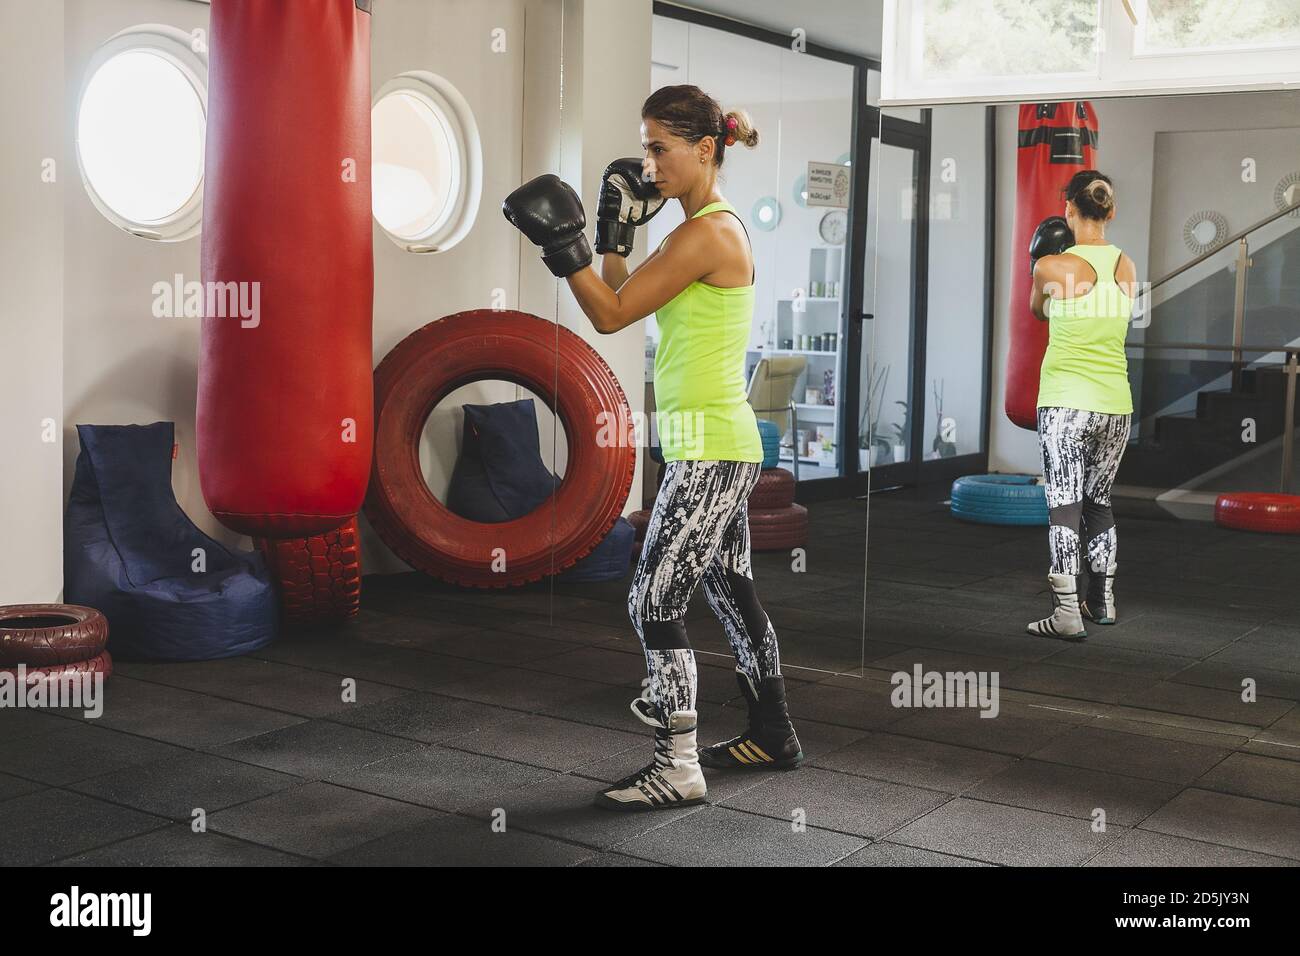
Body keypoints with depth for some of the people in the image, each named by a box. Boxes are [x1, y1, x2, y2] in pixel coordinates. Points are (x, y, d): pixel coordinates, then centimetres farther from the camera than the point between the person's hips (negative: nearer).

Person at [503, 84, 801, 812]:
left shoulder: (708, 234, -16)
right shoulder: (714, 227, 13)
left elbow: (611, 313, -15)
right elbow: (624, 301, 16)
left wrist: (561, 239, -16)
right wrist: (617, 229, 7)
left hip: (708, 451, -10)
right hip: (723, 447, 10)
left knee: (655, 602, -6)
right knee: (733, 593, 19)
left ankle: (679, 770, 1)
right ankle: (773, 734, 32)